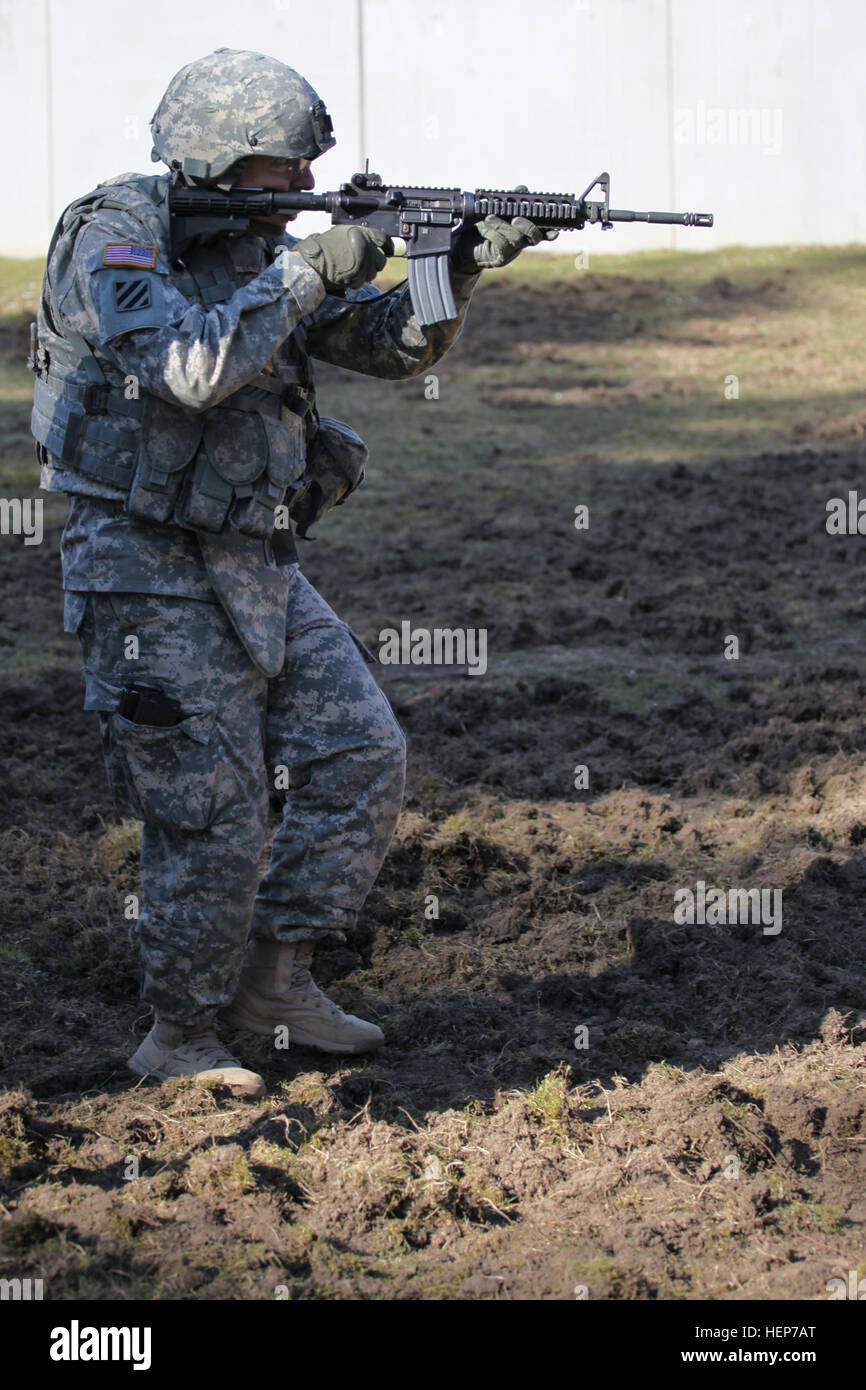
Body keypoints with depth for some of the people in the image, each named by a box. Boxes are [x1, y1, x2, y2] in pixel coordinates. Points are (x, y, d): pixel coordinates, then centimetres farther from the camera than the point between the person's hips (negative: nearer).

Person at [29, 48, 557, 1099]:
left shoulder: (257, 246, 10)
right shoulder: (115, 241, -14)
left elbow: (390, 345, 11)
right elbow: (190, 365, -30)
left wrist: (458, 270, -7)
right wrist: (309, 273, -24)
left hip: (257, 566, 8)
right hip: (152, 577, -8)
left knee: (363, 755, 4)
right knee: (210, 818, -5)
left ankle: (272, 975, 15)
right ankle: (181, 1038, 11)